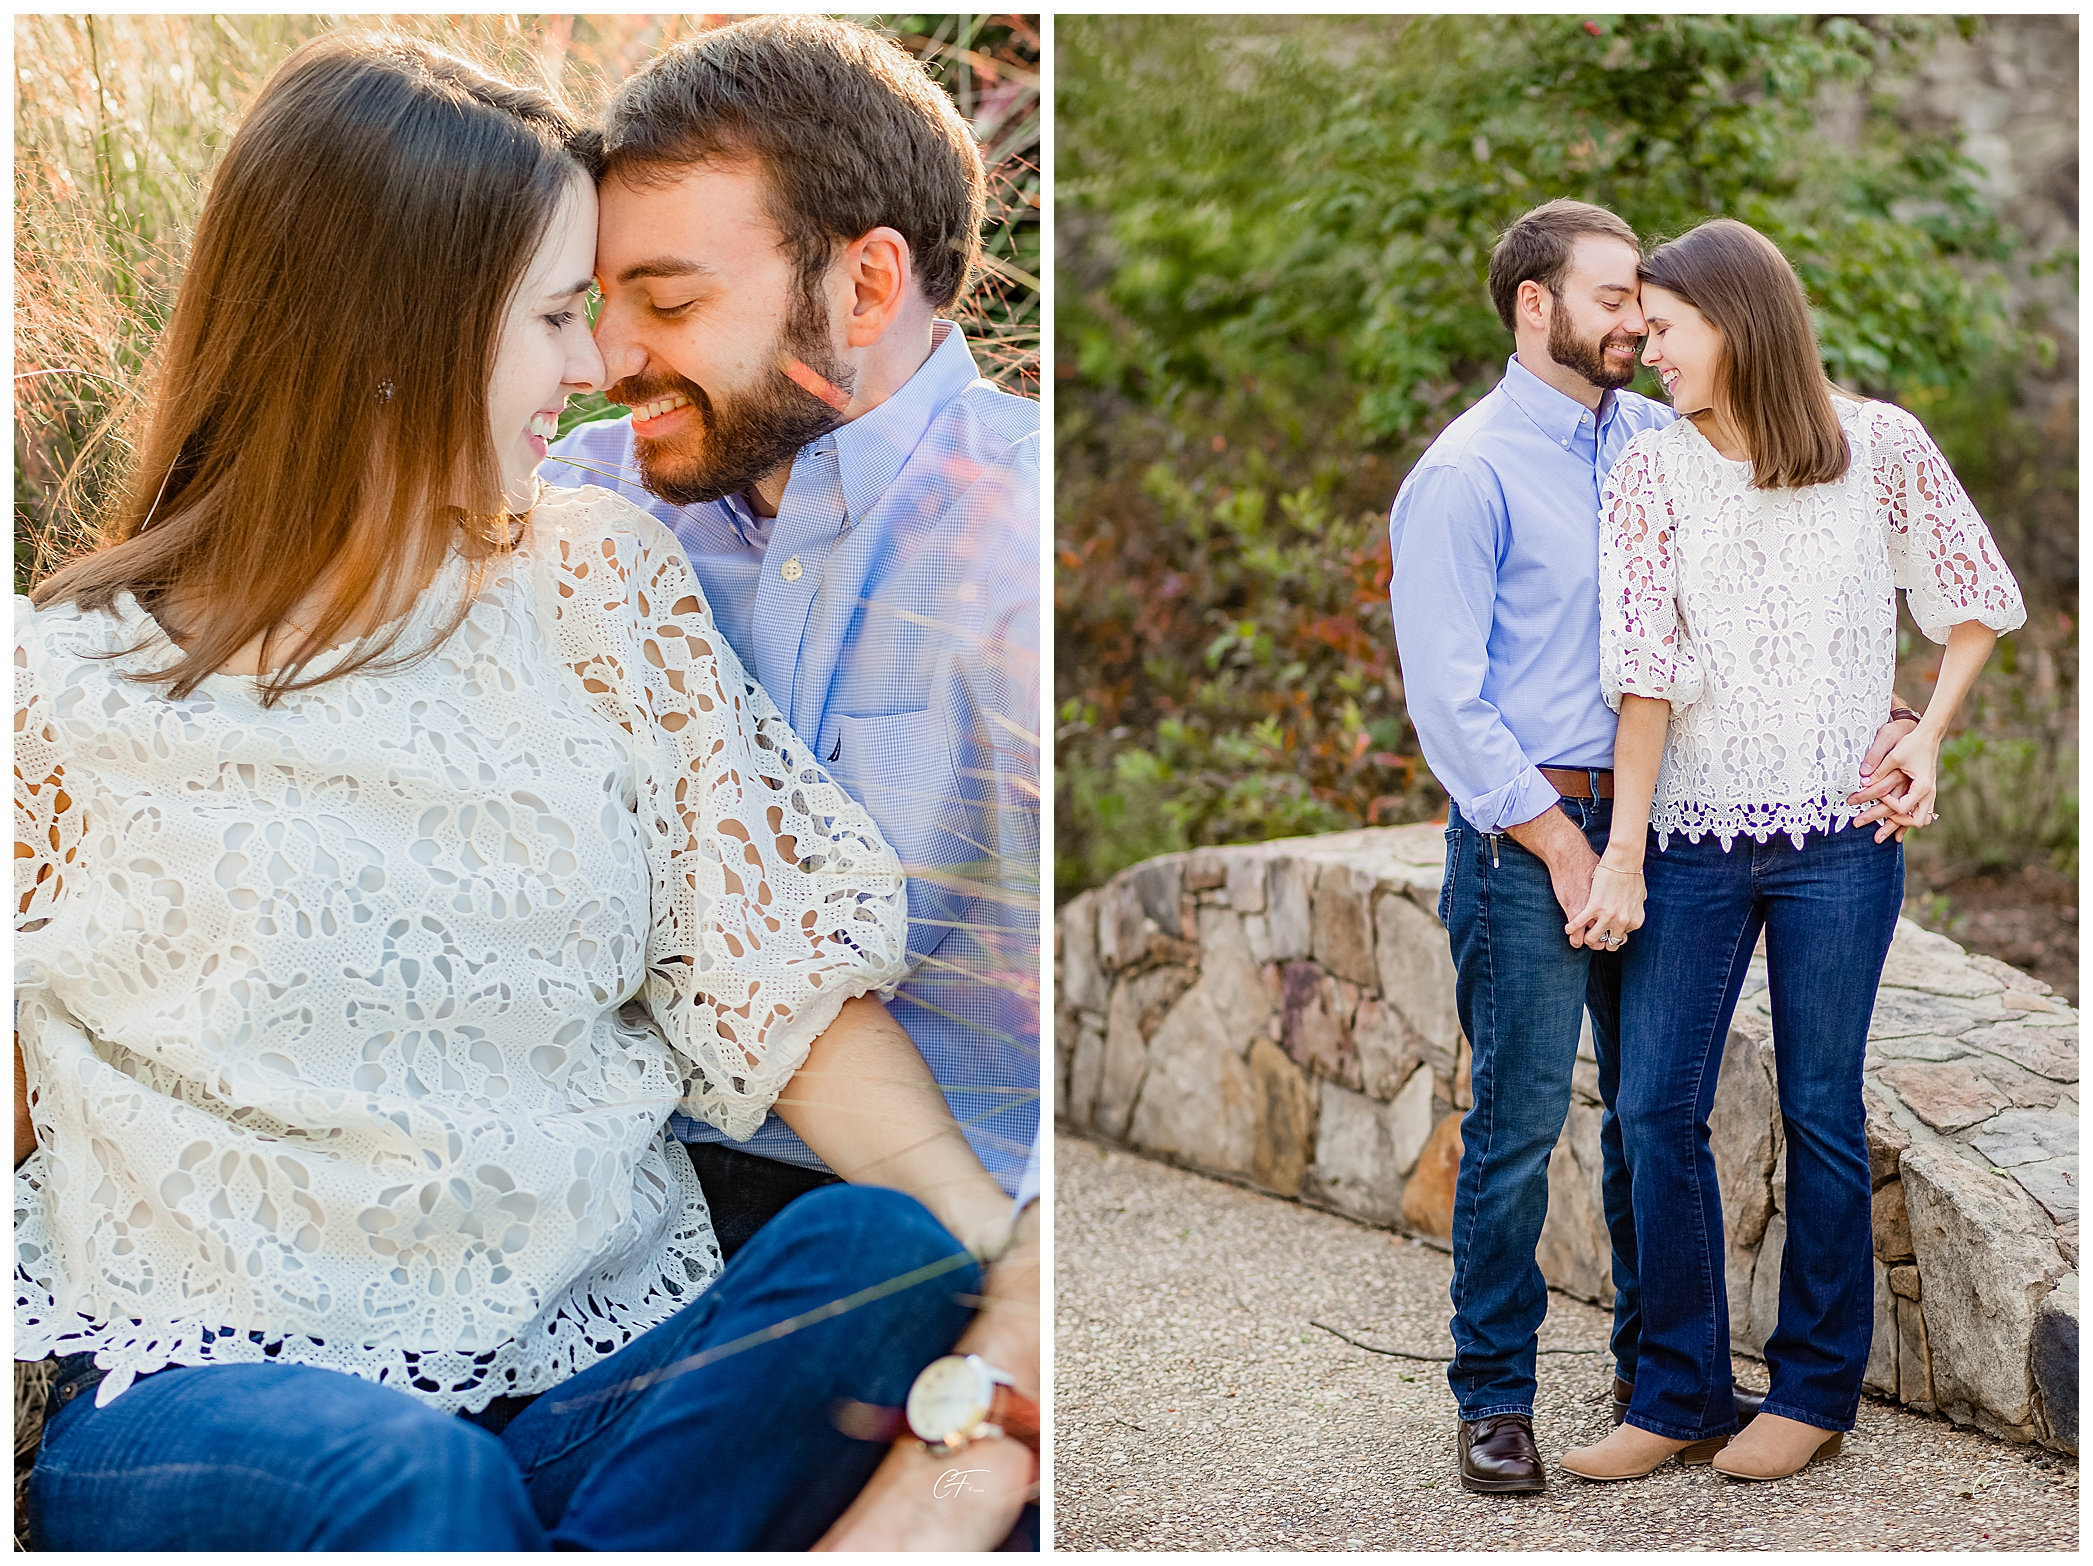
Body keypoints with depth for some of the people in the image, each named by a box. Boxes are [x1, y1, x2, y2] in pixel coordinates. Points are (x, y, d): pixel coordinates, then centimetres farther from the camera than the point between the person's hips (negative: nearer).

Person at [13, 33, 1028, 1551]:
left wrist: (997, 1235, -11)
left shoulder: (601, 579, 9)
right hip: (215, 1377, -3)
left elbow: (778, 970, 3)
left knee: (885, 1254, -26)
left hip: (620, 1359, 4)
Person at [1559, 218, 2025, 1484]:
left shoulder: (1881, 447, -1)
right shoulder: (1652, 471, 0)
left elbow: (1979, 601, 10)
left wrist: (1928, 740, -3)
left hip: (1839, 833, -2)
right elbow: (1644, 670, -5)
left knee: (1823, 1107, 5)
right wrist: (1621, 858, -8)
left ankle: (1817, 1388, 20)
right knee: (1655, 1107, 0)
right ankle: (1682, 1392, 14)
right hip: (1694, 831, 2)